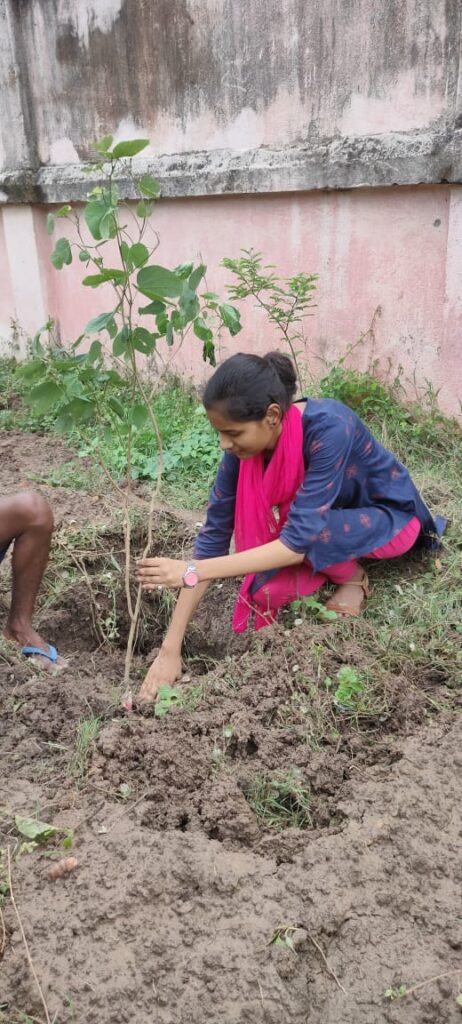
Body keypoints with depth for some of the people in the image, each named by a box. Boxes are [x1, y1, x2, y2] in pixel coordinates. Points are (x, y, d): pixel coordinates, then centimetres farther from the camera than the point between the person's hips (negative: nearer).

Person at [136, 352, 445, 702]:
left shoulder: (328, 428, -37)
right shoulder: (243, 445, -20)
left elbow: (298, 540, -40)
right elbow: (214, 536, -18)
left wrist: (192, 572, -42)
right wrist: (171, 648, -21)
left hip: (390, 516, -5)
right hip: (331, 516, 5)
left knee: (296, 528, -33)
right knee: (265, 593, -19)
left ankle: (353, 577, -3)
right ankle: (339, 563, 7)